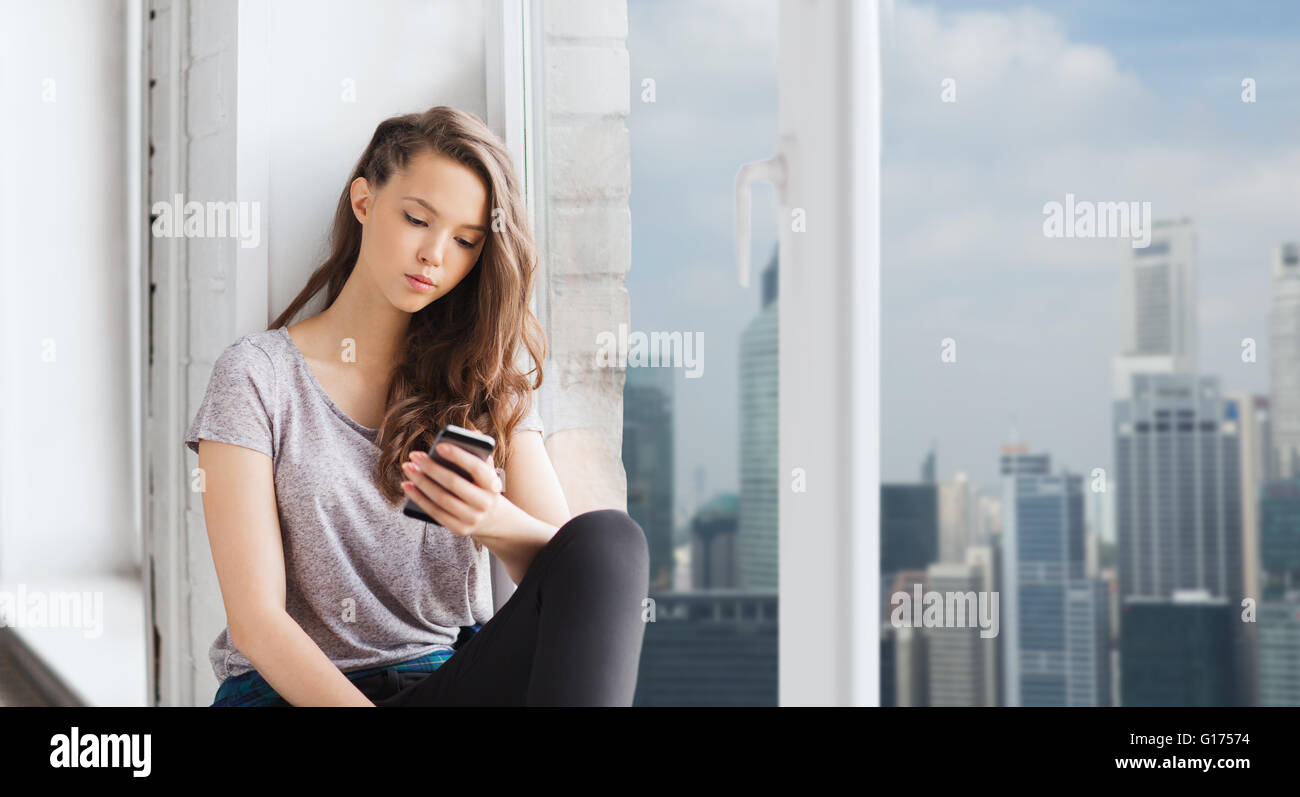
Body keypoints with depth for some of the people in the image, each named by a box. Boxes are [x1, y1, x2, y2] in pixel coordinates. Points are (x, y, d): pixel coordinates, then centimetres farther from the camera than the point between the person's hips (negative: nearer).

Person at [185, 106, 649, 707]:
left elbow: (580, 568, 2)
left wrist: (499, 524, -20)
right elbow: (256, 619, -8)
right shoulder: (257, 375, 1)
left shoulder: (487, 385, 14)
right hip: (294, 689, -5)